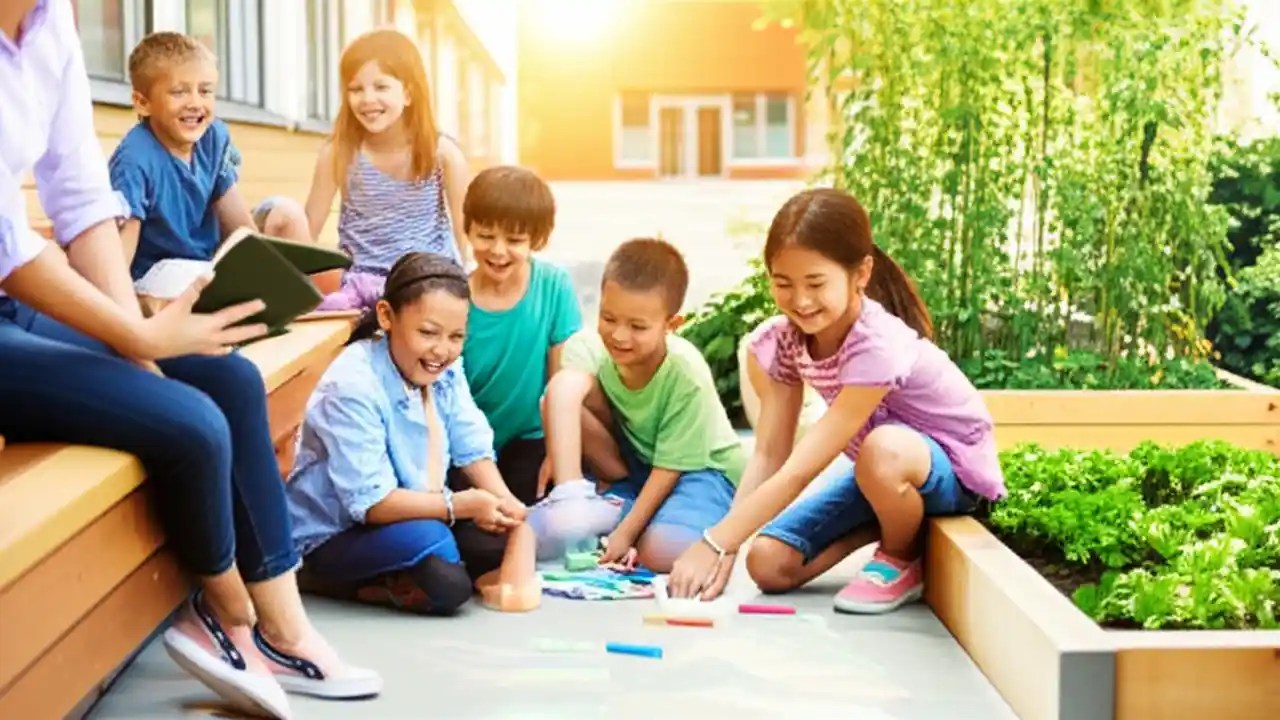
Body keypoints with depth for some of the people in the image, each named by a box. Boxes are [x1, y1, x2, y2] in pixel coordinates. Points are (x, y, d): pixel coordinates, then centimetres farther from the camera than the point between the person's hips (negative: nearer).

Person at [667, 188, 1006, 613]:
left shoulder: (877, 347, -34)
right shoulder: (781, 342, -13)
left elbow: (800, 470, -36)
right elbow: (769, 456, -14)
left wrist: (714, 543, -38)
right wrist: (723, 546, -26)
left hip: (951, 466, -6)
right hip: (882, 474, 6)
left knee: (882, 451, -41)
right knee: (768, 565, -11)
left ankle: (903, 563, -10)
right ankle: (895, 520, 10)